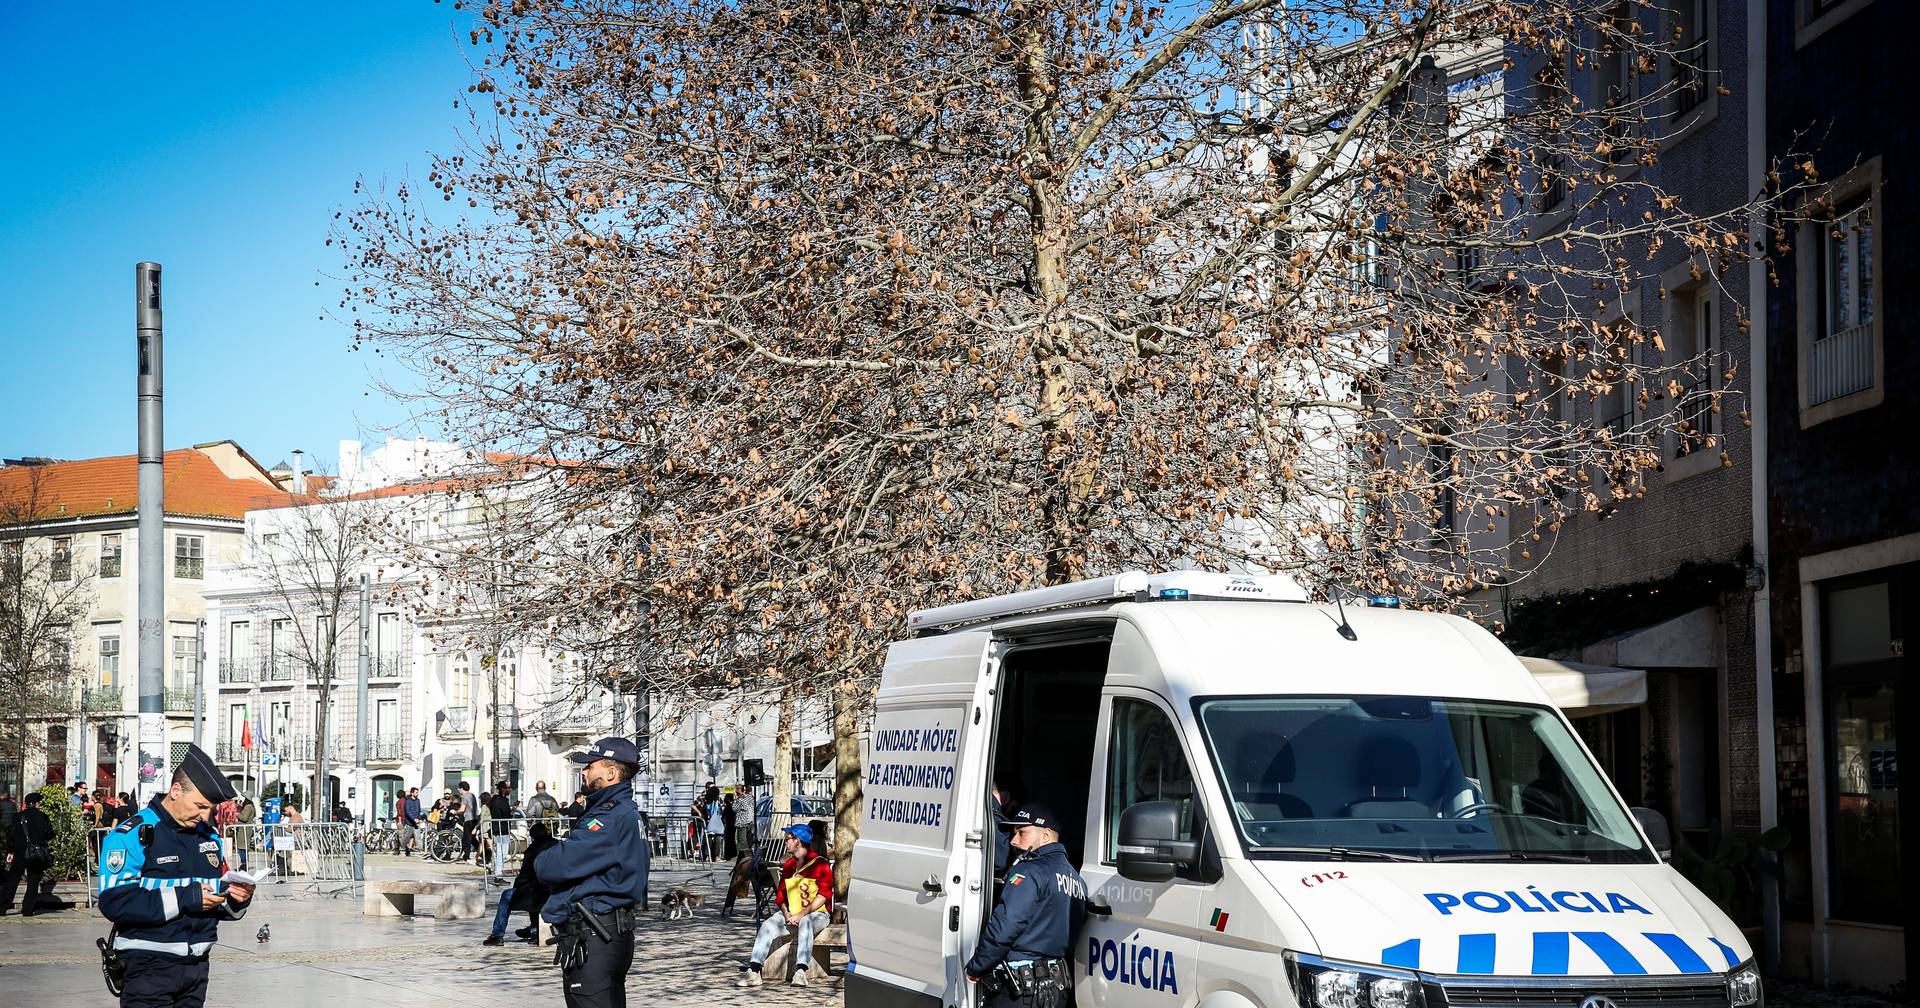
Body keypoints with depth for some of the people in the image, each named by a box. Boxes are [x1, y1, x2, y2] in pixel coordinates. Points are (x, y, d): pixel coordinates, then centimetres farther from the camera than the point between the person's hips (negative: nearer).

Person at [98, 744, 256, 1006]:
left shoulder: (209, 836, 14)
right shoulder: (131, 835, -10)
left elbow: (218, 898, 22)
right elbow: (114, 902, -21)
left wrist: (237, 900, -4)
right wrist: (183, 898, -24)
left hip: (196, 965, 6)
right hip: (148, 969, -6)